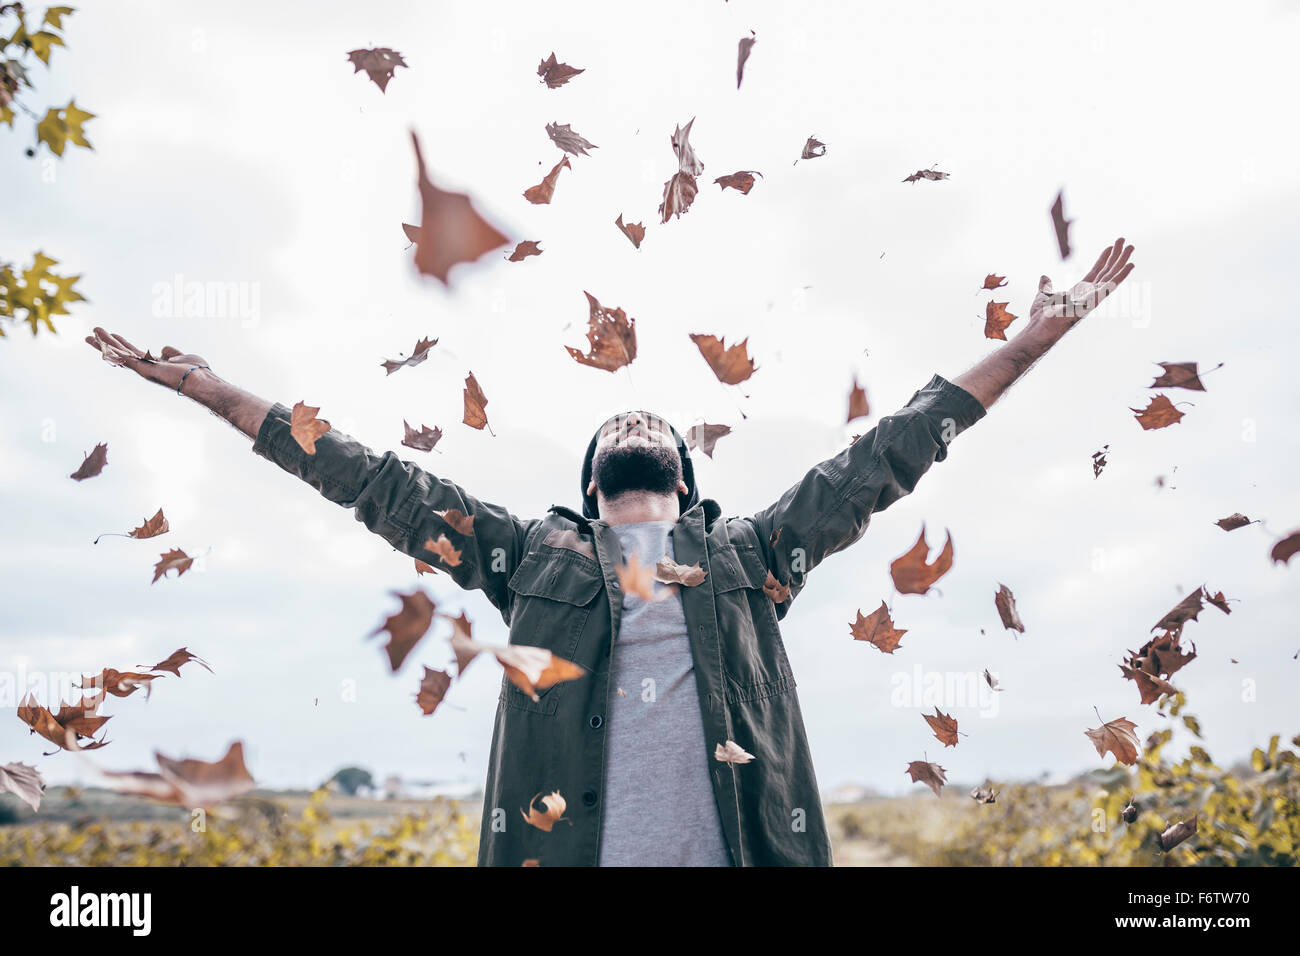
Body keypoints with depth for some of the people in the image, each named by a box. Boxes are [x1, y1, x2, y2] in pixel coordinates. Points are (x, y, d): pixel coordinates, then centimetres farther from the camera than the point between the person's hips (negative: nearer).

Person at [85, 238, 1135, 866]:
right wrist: (209, 388, 14)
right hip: (565, 849, 0)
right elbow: (383, 484, 14)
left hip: (739, 851, 1)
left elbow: (878, 463, 16)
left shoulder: (746, 552, 17)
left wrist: (1026, 344, 15)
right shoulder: (534, 554, 16)